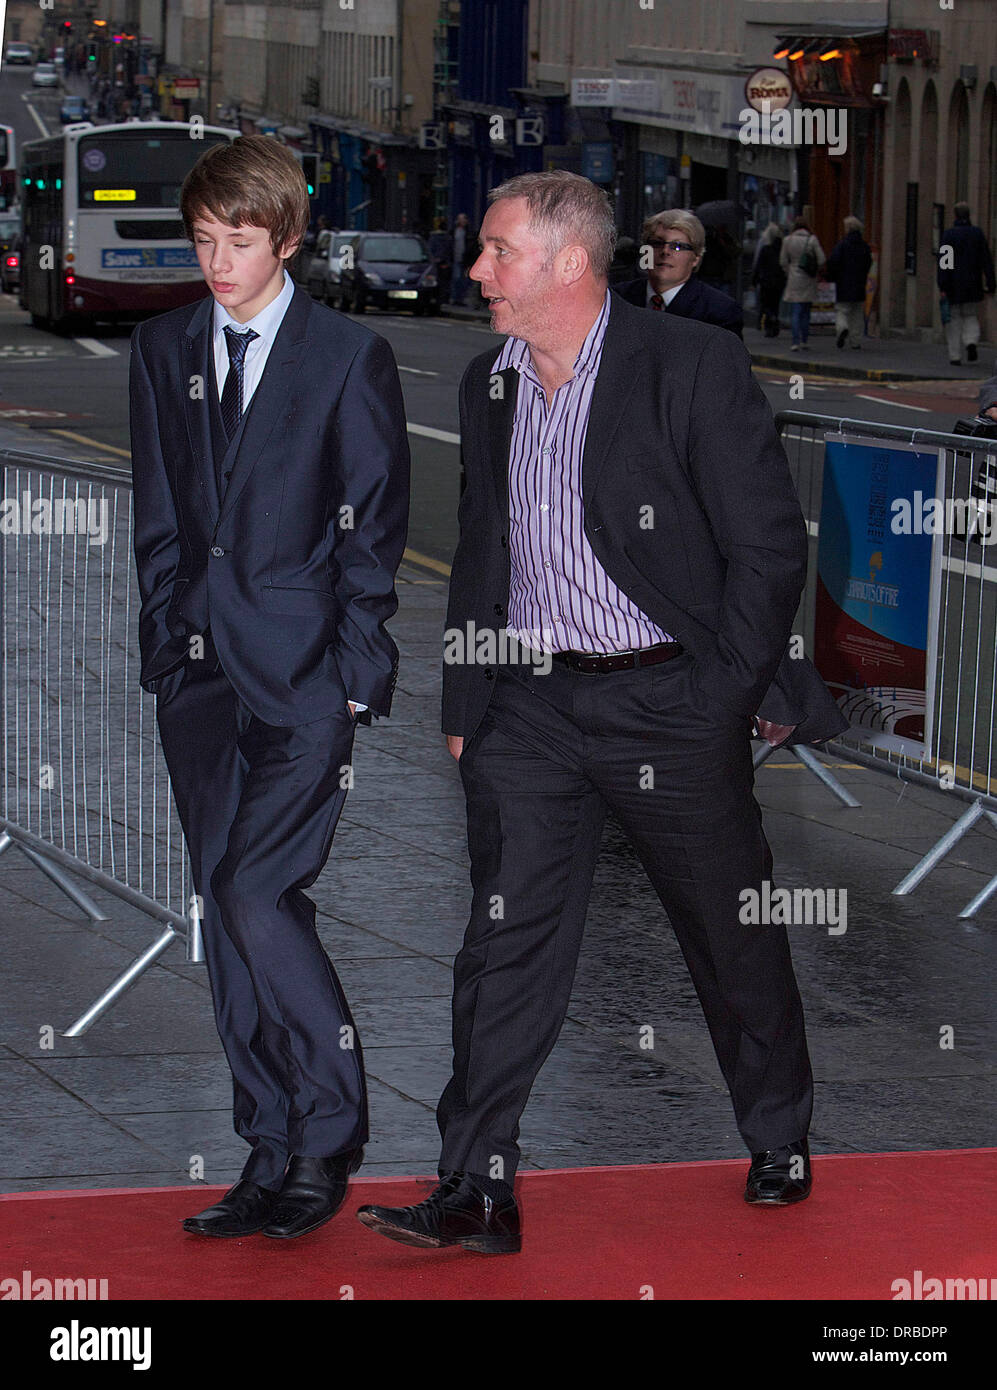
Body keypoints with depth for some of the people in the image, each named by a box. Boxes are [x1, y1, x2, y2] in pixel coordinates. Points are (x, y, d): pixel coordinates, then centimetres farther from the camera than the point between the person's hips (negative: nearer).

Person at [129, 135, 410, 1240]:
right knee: (226, 917, 5)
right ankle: (274, 1158, 13)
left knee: (255, 894, -15)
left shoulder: (349, 359, -2)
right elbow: (159, 524, 14)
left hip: (303, 671, -5)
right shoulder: (163, 351, 12)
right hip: (200, 675, 5)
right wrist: (166, 653, 7)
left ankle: (329, 1137, 1)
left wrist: (355, 679, -7)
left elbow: (374, 530, -2)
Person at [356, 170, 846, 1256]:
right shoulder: (488, 385, 10)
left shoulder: (691, 365, -9)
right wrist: (462, 709, 15)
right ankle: (477, 1190, -3)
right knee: (506, 940, -3)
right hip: (528, 705, 4)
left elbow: (769, 544, -8)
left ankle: (780, 1144, 30)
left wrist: (724, 698, -10)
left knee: (733, 940, 9)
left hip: (668, 698, -4)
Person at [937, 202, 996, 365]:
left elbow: (943, 261, -13)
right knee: (970, 316, 17)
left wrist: (942, 286, -13)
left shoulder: (948, 234, -8)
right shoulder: (977, 233, 1)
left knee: (954, 319, 7)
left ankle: (955, 356, 3)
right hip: (973, 284, 2)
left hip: (953, 284, -2)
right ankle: (971, 342, -11)